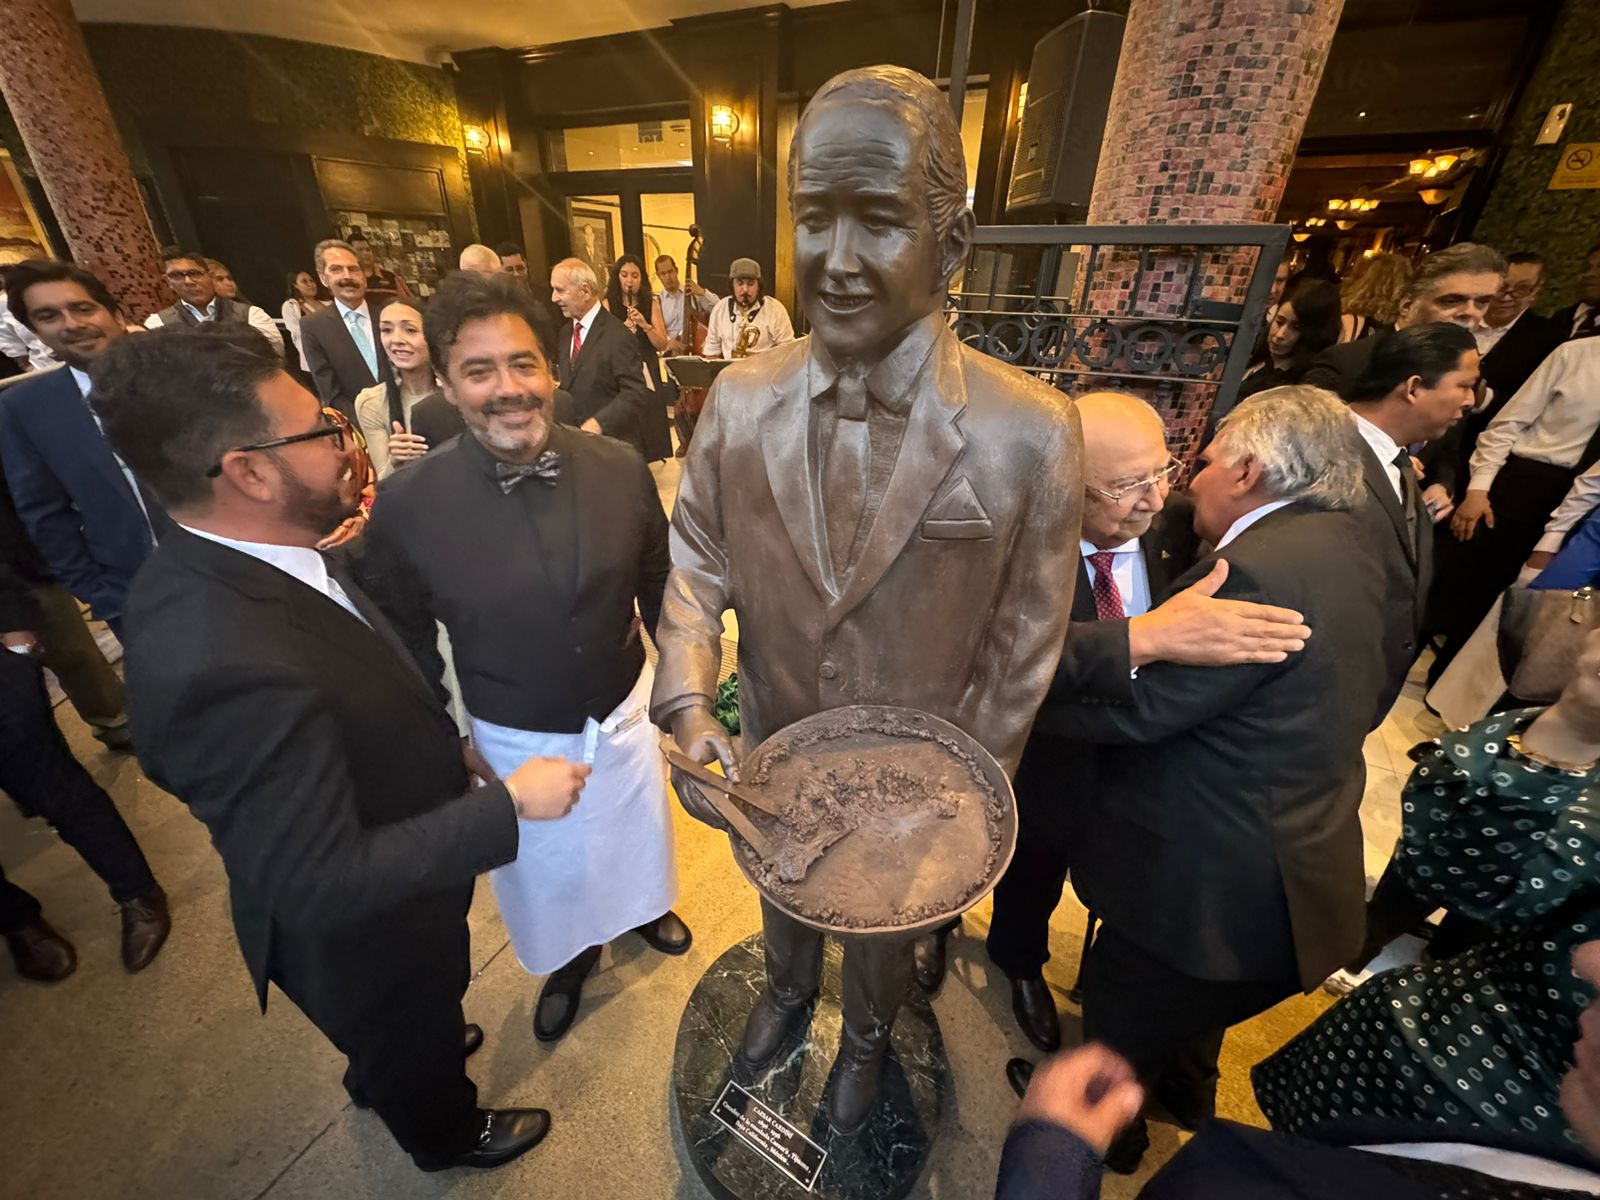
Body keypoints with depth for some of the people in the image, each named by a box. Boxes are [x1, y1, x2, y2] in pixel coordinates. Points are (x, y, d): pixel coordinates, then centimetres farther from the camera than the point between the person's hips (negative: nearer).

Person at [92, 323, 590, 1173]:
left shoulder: (219, 566, -14)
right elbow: (326, 884, -36)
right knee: (413, 1042, 28)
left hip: (383, 874, 7)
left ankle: (387, 1075, 70)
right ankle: (447, 1134, 60)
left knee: (408, 1024, 38)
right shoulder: (226, 667, -43)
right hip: (363, 935, -7)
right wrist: (507, 804, -31)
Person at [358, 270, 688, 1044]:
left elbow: (656, 574, -2)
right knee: (547, 871, 26)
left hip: (626, 709, 2)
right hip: (516, 739, -1)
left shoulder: (619, 468, -17)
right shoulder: (408, 505, -20)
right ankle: (570, 957, 60)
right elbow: (406, 641, -6)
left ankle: (643, 906, 65)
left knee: (635, 834, 29)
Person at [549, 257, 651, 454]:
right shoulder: (566, 331, 10)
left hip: (613, 442, -6)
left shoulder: (617, 336, -15)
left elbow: (635, 393, -20)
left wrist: (598, 423, -28)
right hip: (574, 438, 7)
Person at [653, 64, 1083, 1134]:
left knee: (886, 923, 30)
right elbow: (697, 564, -4)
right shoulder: (740, 398, -15)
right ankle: (788, 990, 70)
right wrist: (689, 709, -18)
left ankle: (868, 1035, 67)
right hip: (767, 760, 3)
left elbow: (1022, 651, -13)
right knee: (782, 893, 33)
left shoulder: (1031, 431, -23)